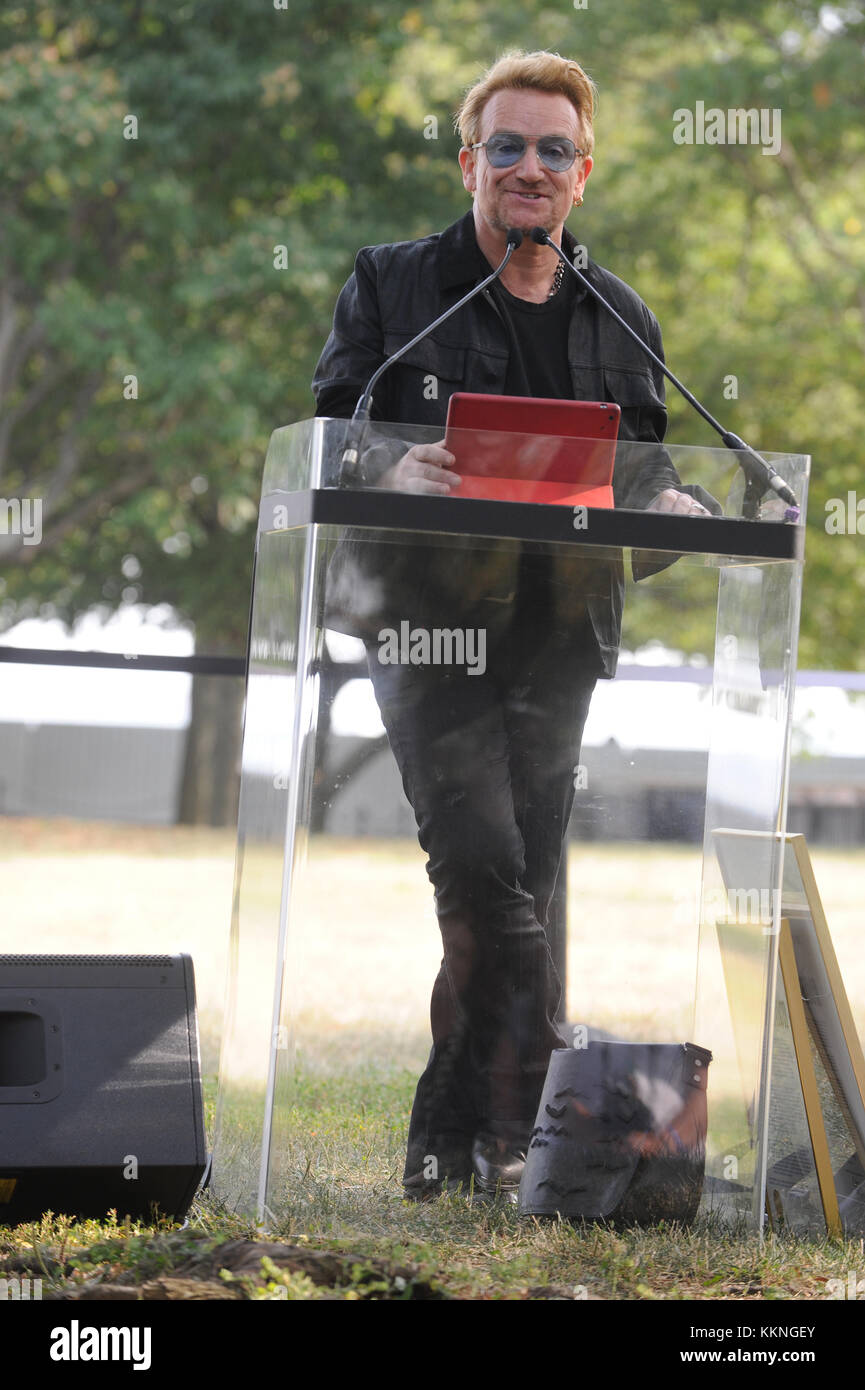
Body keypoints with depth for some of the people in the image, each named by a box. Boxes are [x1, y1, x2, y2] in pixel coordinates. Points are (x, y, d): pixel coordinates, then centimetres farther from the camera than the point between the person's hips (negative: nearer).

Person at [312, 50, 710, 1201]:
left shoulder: (621, 319, 17)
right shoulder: (393, 286, 6)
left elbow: (642, 471, 18)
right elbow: (330, 436, 1)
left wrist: (666, 502, -7)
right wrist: (392, 469, -22)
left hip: (558, 630, 4)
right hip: (429, 617, -4)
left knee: (520, 882, 2)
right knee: (483, 864, -17)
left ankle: (448, 1143, 11)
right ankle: (528, 1121, -11)